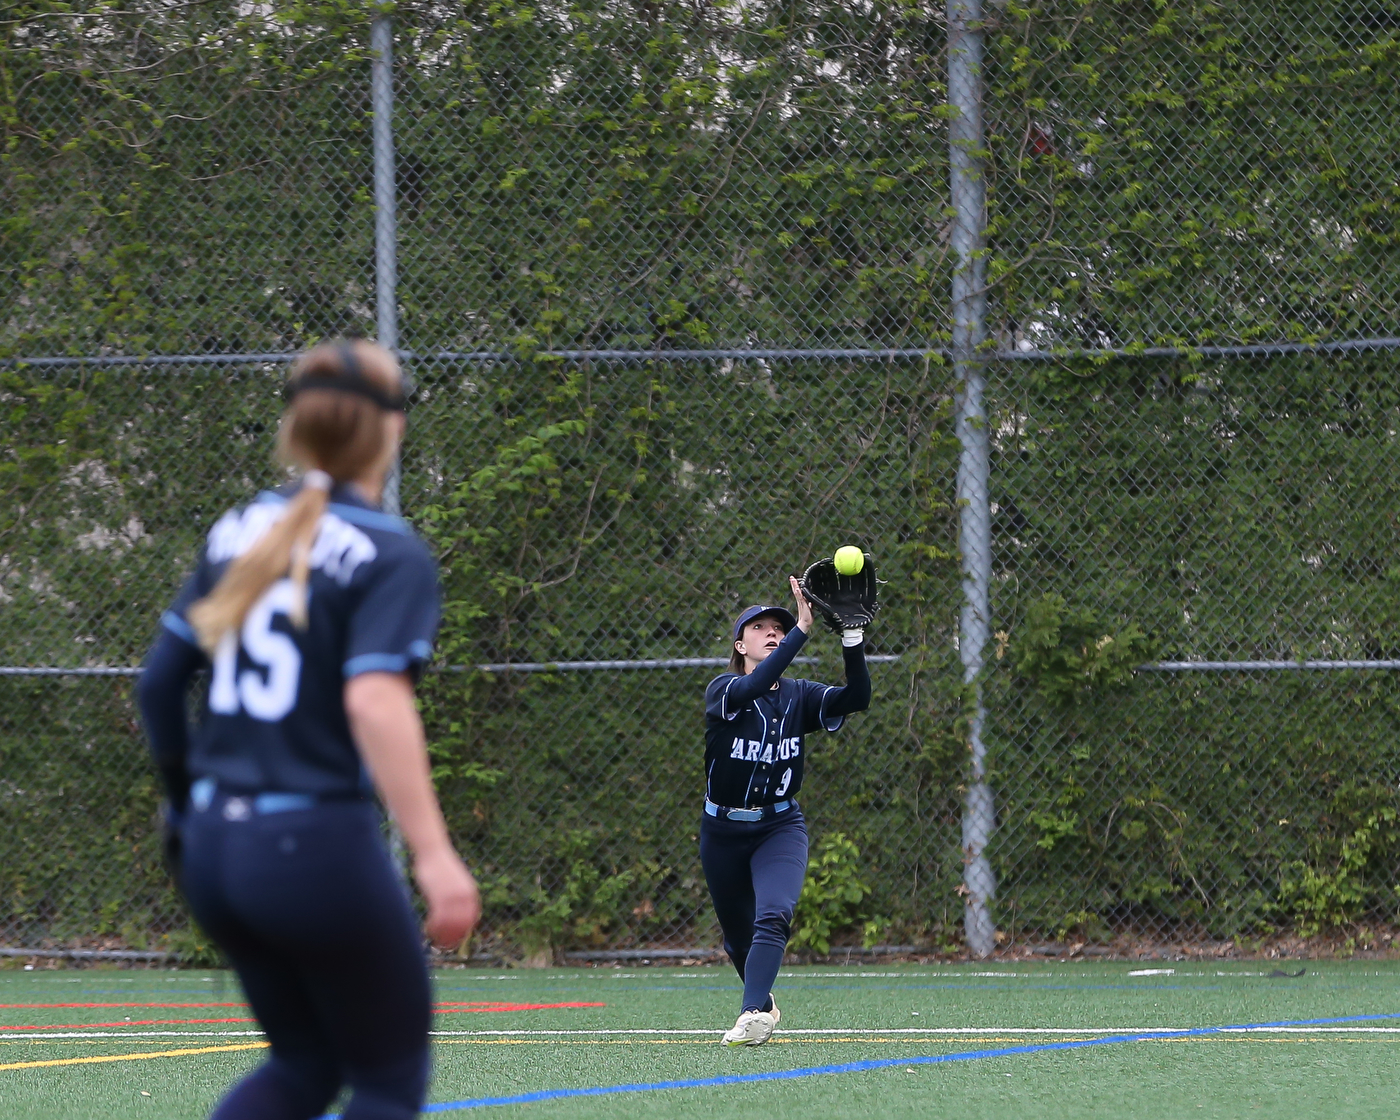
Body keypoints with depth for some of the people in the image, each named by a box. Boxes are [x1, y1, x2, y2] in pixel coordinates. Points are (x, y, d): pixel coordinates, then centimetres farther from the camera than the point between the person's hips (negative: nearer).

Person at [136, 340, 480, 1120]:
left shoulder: (239, 532, 8)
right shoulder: (389, 553, -9)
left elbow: (160, 681, 11)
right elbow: (375, 702, -23)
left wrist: (183, 794, 28)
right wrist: (434, 855, -26)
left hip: (214, 844, 6)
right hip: (319, 844, -6)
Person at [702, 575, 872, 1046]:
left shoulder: (799, 697, -3)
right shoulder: (723, 691, -12)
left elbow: (857, 698, -20)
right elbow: (753, 687, -36)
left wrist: (852, 639, -35)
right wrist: (802, 630, -43)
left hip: (780, 827, 0)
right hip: (724, 830, 0)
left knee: (773, 916, -26)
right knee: (738, 933, 15)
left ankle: (753, 1014, -36)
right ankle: (763, 1002, 43)